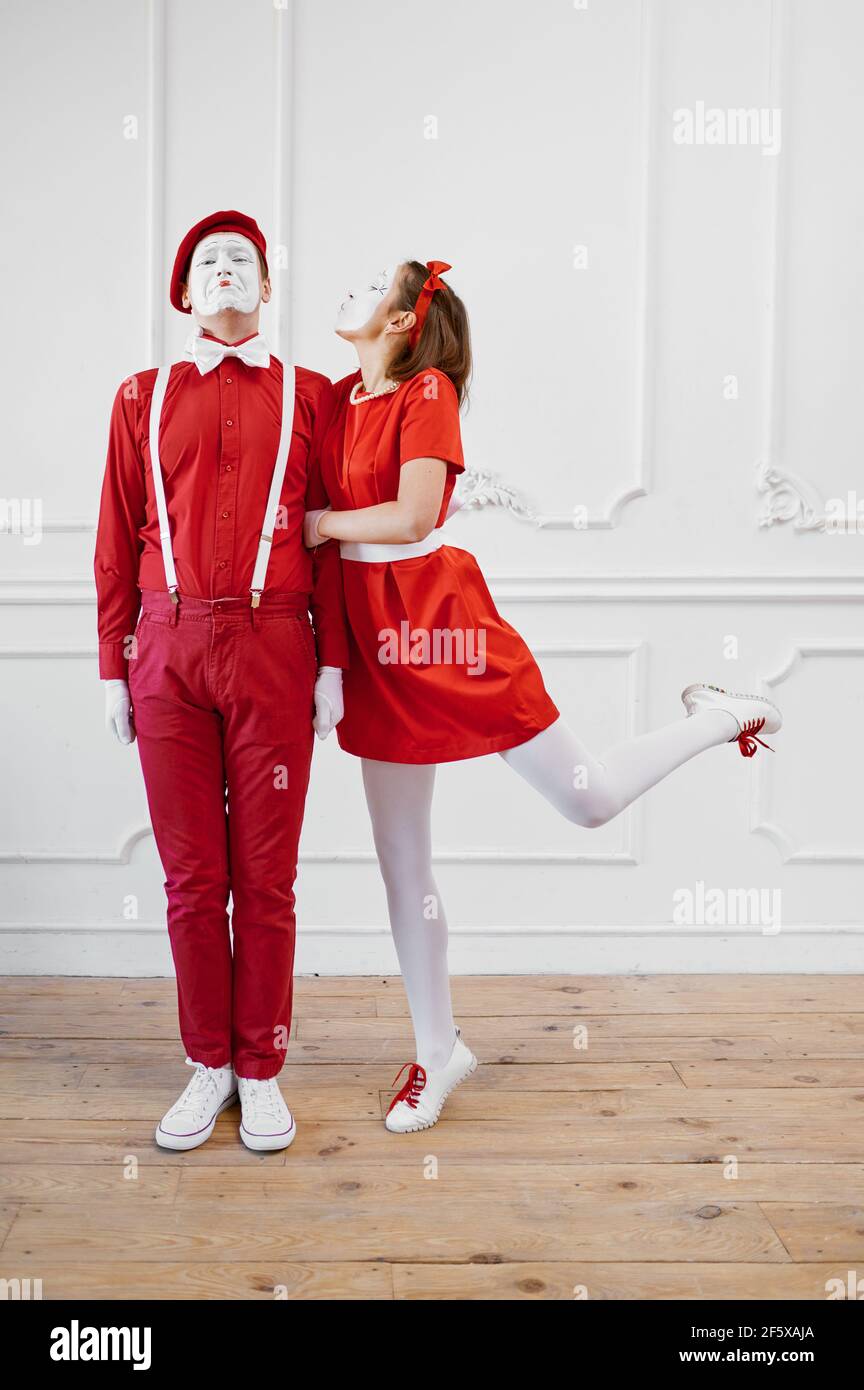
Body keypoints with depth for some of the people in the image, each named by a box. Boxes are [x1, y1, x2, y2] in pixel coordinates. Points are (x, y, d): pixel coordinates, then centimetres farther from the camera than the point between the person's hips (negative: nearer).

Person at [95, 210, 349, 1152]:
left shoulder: (308, 396, 10)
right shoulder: (144, 396, 13)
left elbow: (331, 537, 6)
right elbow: (117, 541, 10)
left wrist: (332, 662, 0)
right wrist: (113, 666, 5)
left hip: (273, 649, -1)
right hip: (170, 649, 1)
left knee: (265, 875, 3)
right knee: (191, 874, 5)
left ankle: (262, 1071, 15)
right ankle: (209, 1064, 19)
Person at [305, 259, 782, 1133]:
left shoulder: (428, 392, -9)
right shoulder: (336, 399, 10)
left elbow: (412, 514, -21)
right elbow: (310, 514, 15)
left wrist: (324, 523, -9)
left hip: (443, 621, -6)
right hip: (376, 643, 6)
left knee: (590, 801, -1)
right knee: (401, 864, 9)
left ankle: (714, 719, 26)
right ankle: (437, 1051, 23)